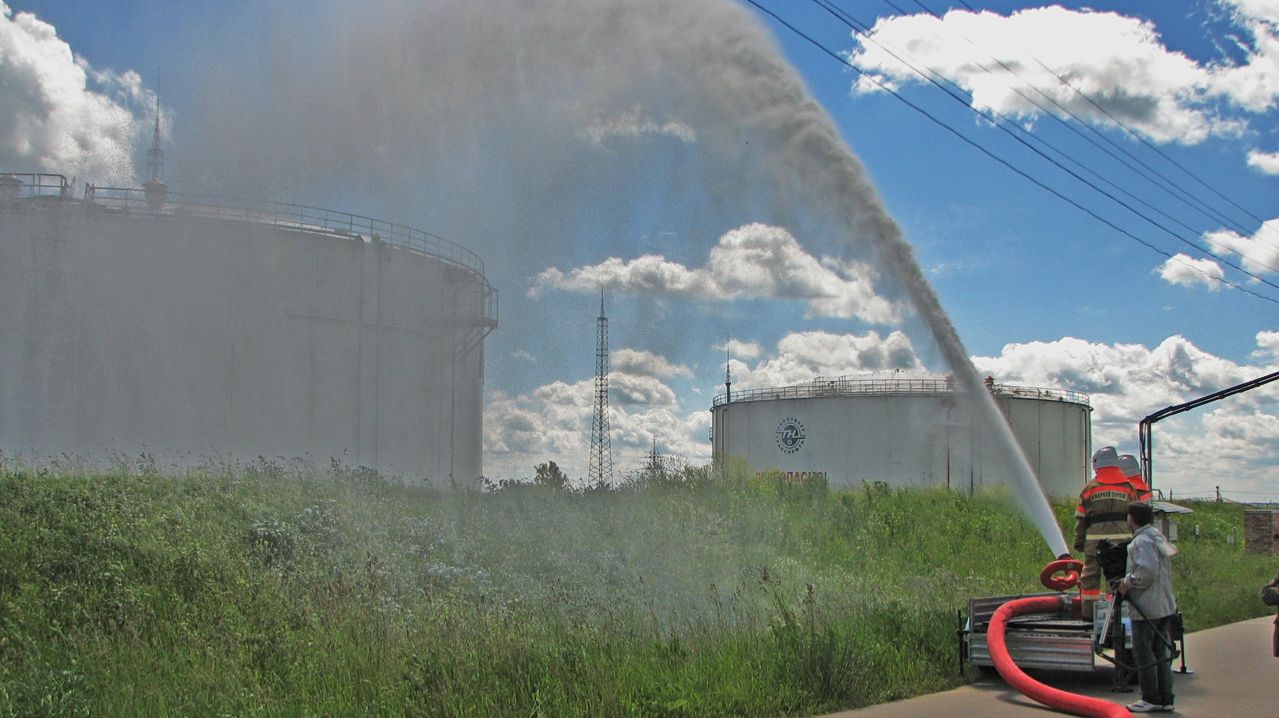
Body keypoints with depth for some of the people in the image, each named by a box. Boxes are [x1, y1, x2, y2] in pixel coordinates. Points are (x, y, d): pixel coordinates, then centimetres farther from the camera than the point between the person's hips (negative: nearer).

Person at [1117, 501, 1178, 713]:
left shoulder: (1141, 541, -14)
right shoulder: (1158, 537, 15)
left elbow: (1147, 571, -26)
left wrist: (1128, 582, -11)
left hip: (1146, 608, -9)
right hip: (1165, 606, 9)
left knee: (1143, 652, -2)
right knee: (1161, 652, 12)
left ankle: (1151, 699, 2)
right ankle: (1165, 698, 14)